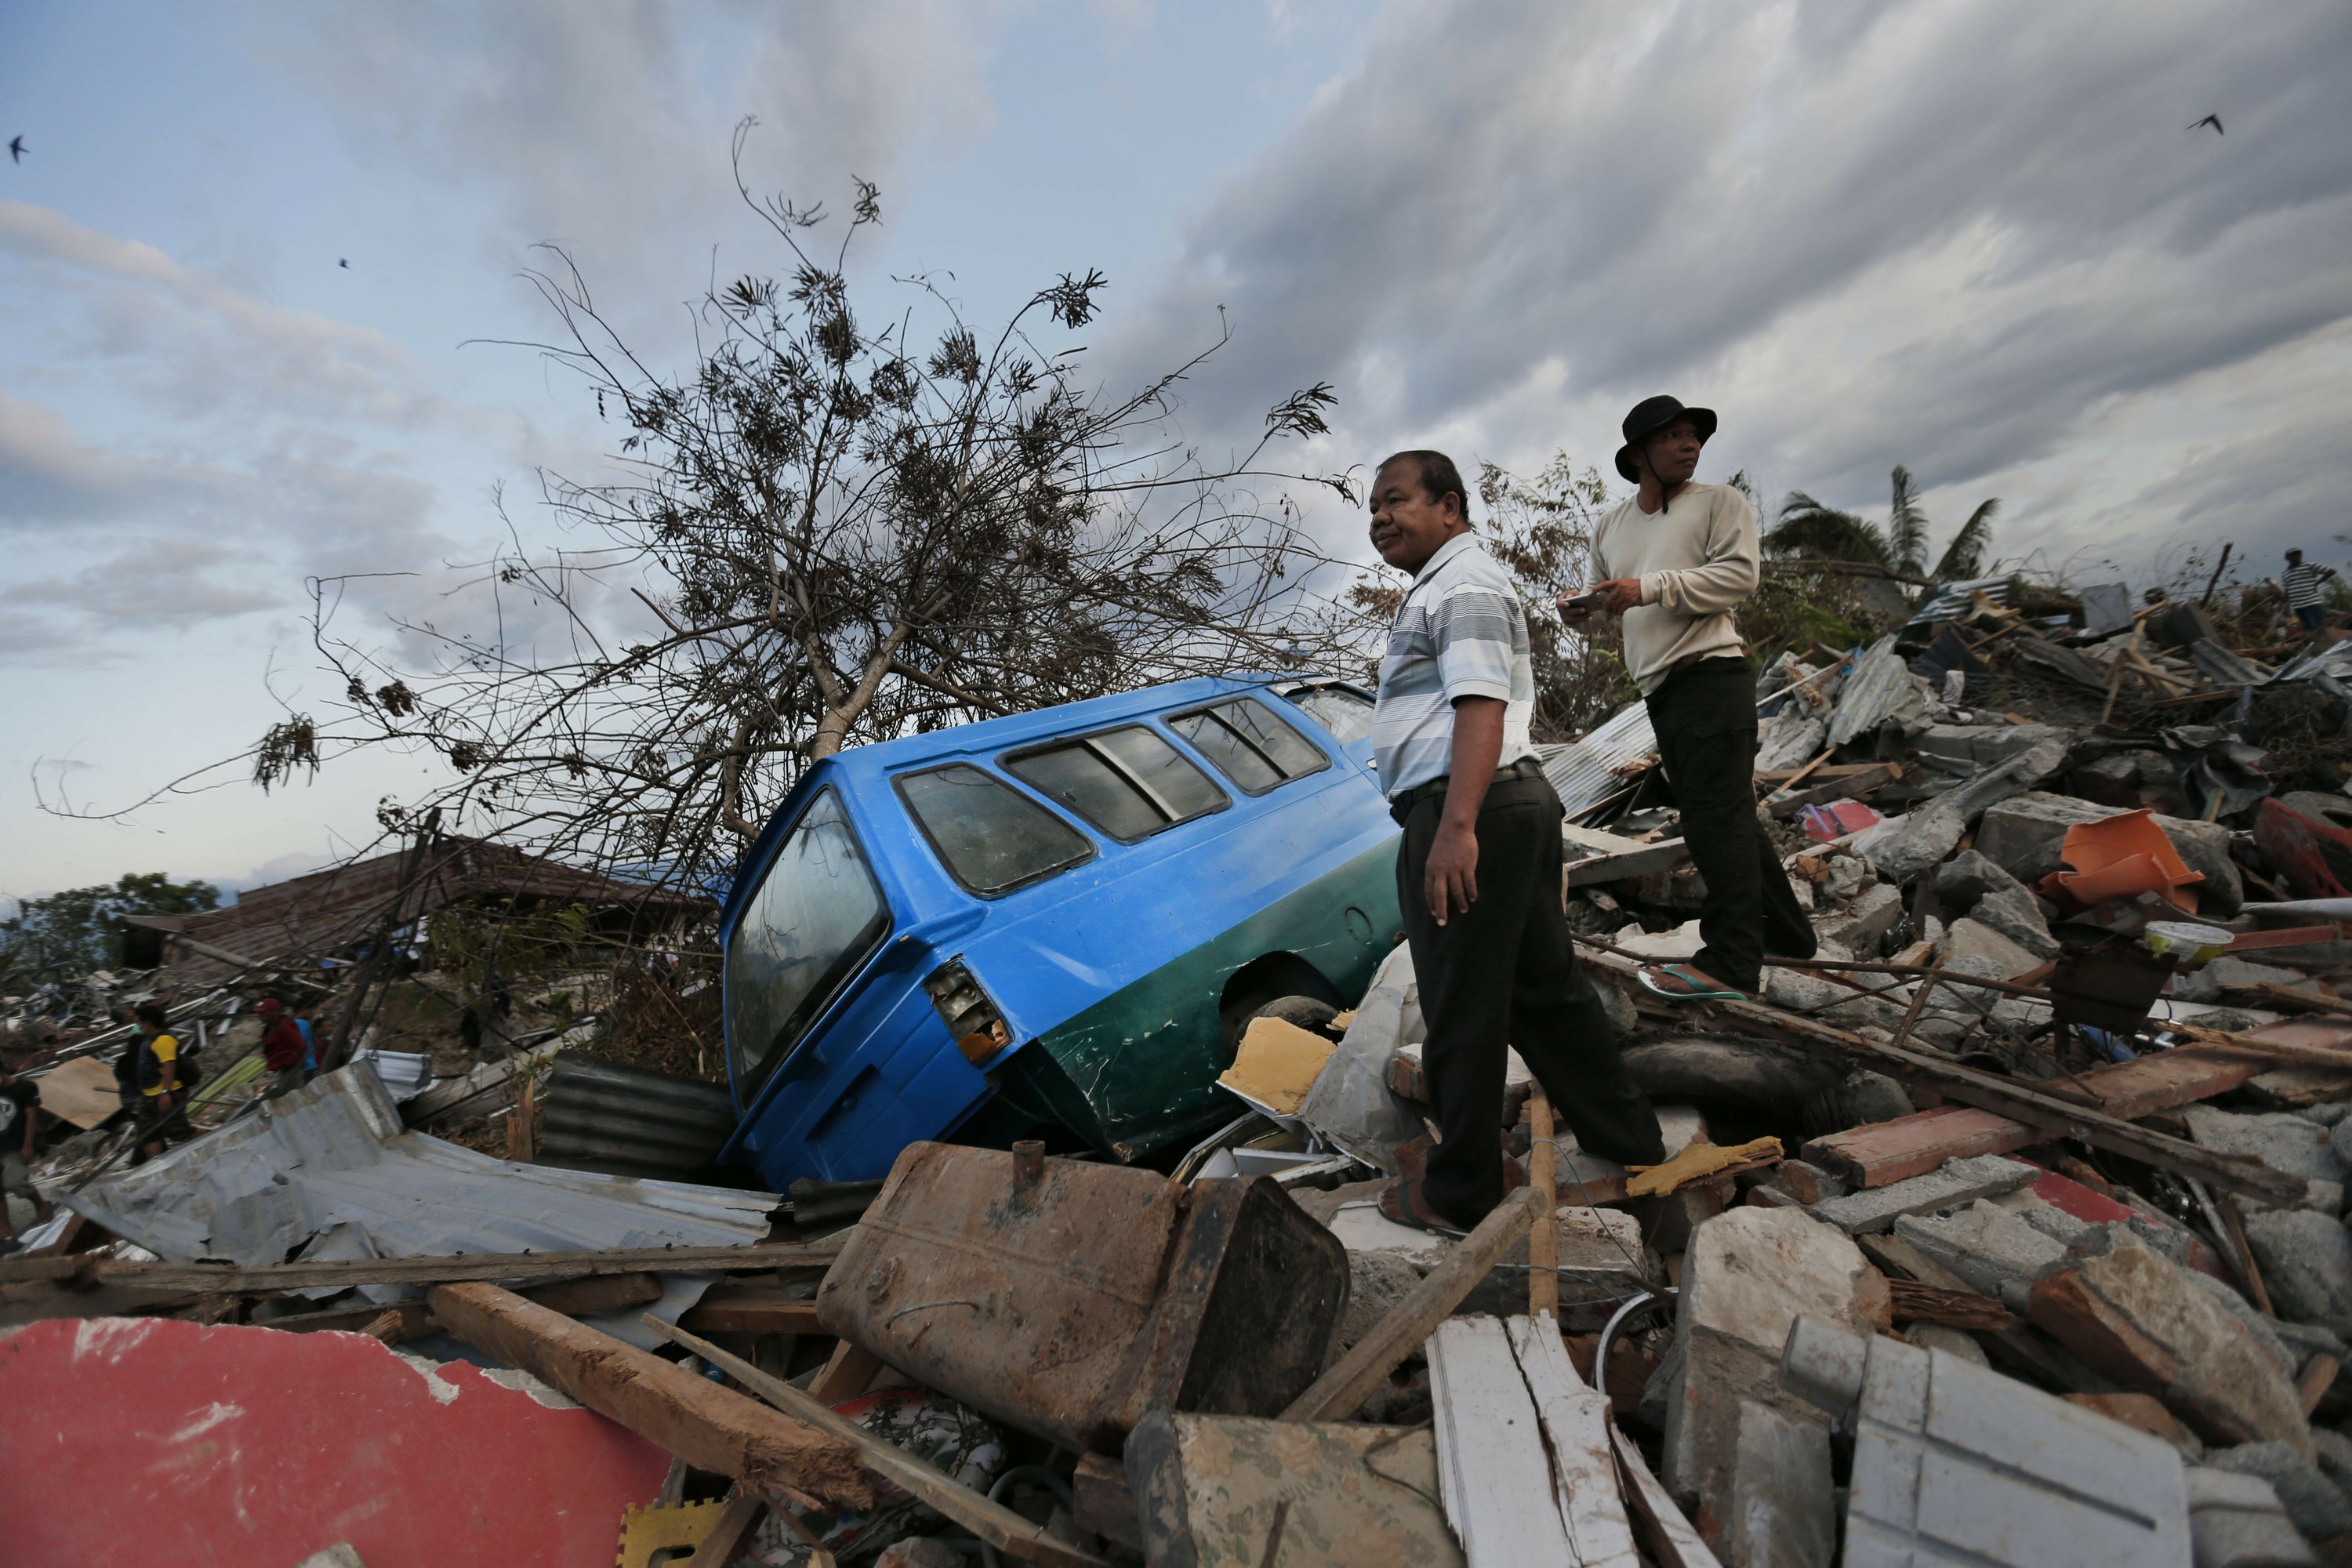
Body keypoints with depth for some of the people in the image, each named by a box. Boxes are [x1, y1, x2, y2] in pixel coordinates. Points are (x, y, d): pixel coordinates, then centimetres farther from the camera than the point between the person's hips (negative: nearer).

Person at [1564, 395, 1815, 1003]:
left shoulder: (1720, 501, 2)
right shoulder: (1611, 527, 18)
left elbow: (1739, 573, -12)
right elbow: (1610, 595, 26)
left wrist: (1651, 586, -20)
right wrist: (1582, 607, 4)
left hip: (1710, 675, -7)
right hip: (1660, 689, 7)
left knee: (1718, 815, -10)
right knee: (1727, 816, 15)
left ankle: (1732, 964, -5)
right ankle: (1784, 931, 29)